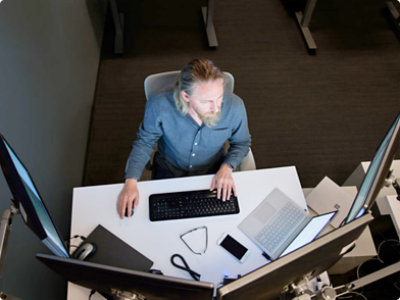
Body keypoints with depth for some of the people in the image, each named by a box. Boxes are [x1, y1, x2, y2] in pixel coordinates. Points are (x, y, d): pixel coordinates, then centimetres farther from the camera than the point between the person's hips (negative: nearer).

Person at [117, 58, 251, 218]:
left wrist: (227, 167, -21)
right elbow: (144, 143, -9)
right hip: (168, 172, 0)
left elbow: (242, 143, -3)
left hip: (213, 173, 1)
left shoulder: (235, 106, -25)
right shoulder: (159, 106, -29)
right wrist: (131, 181, -21)